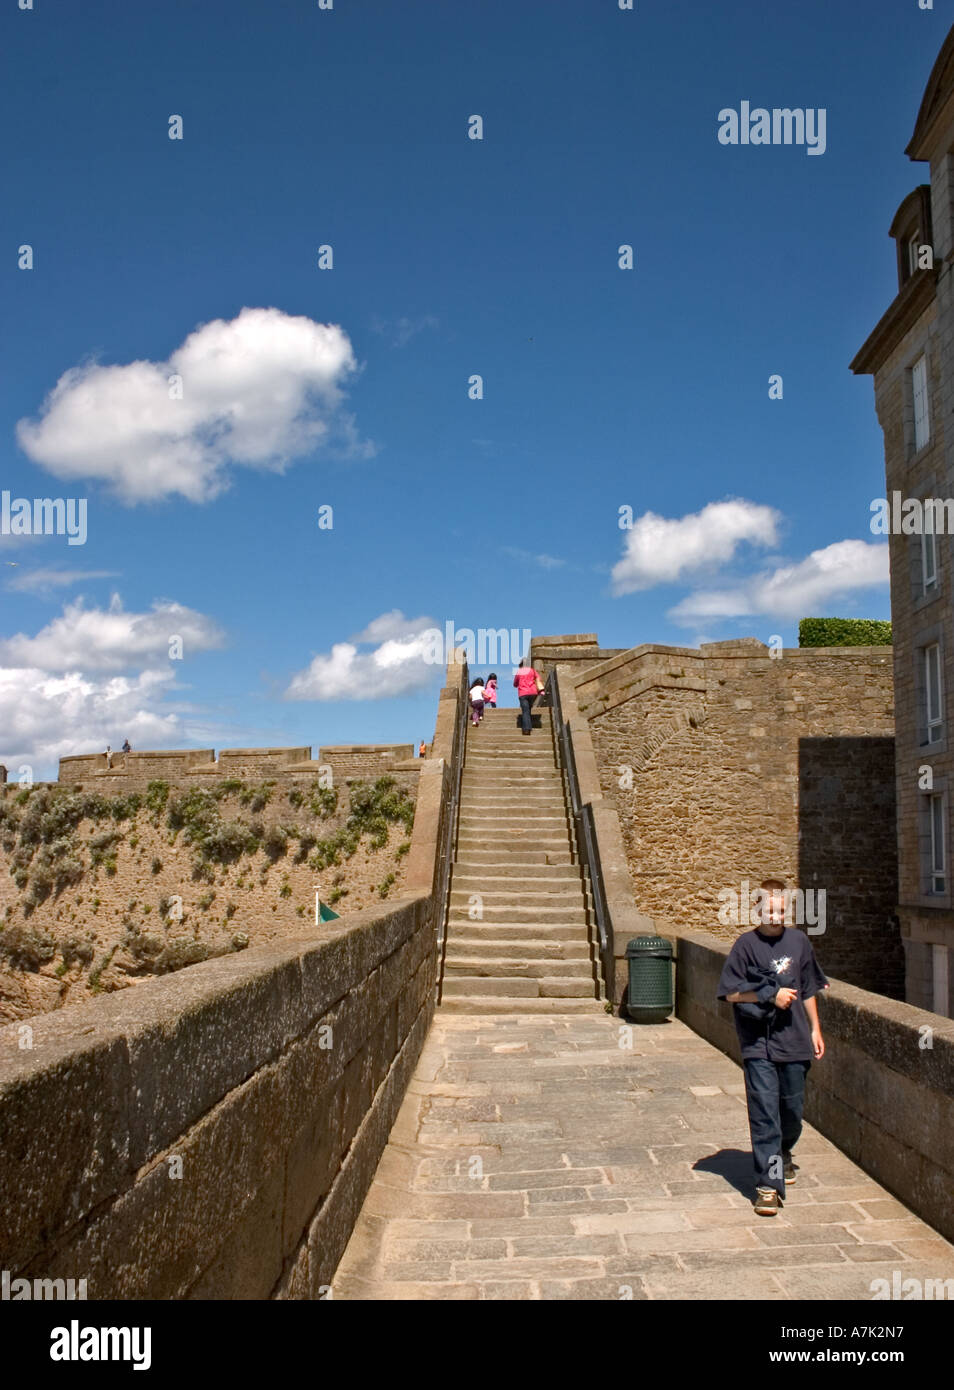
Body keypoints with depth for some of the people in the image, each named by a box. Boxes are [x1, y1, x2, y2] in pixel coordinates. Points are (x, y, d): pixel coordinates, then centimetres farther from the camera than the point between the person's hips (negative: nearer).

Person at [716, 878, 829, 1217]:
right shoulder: (746, 944, -6)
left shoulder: (799, 941, 5)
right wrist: (770, 995, -12)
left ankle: (784, 1153, 42)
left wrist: (815, 1029, 14)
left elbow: (808, 990, 15)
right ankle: (768, 1183, 0)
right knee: (764, 1112, -6)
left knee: (792, 1107, 14)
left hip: (794, 1040, 4)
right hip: (758, 1044, -3)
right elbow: (731, 993, -5)